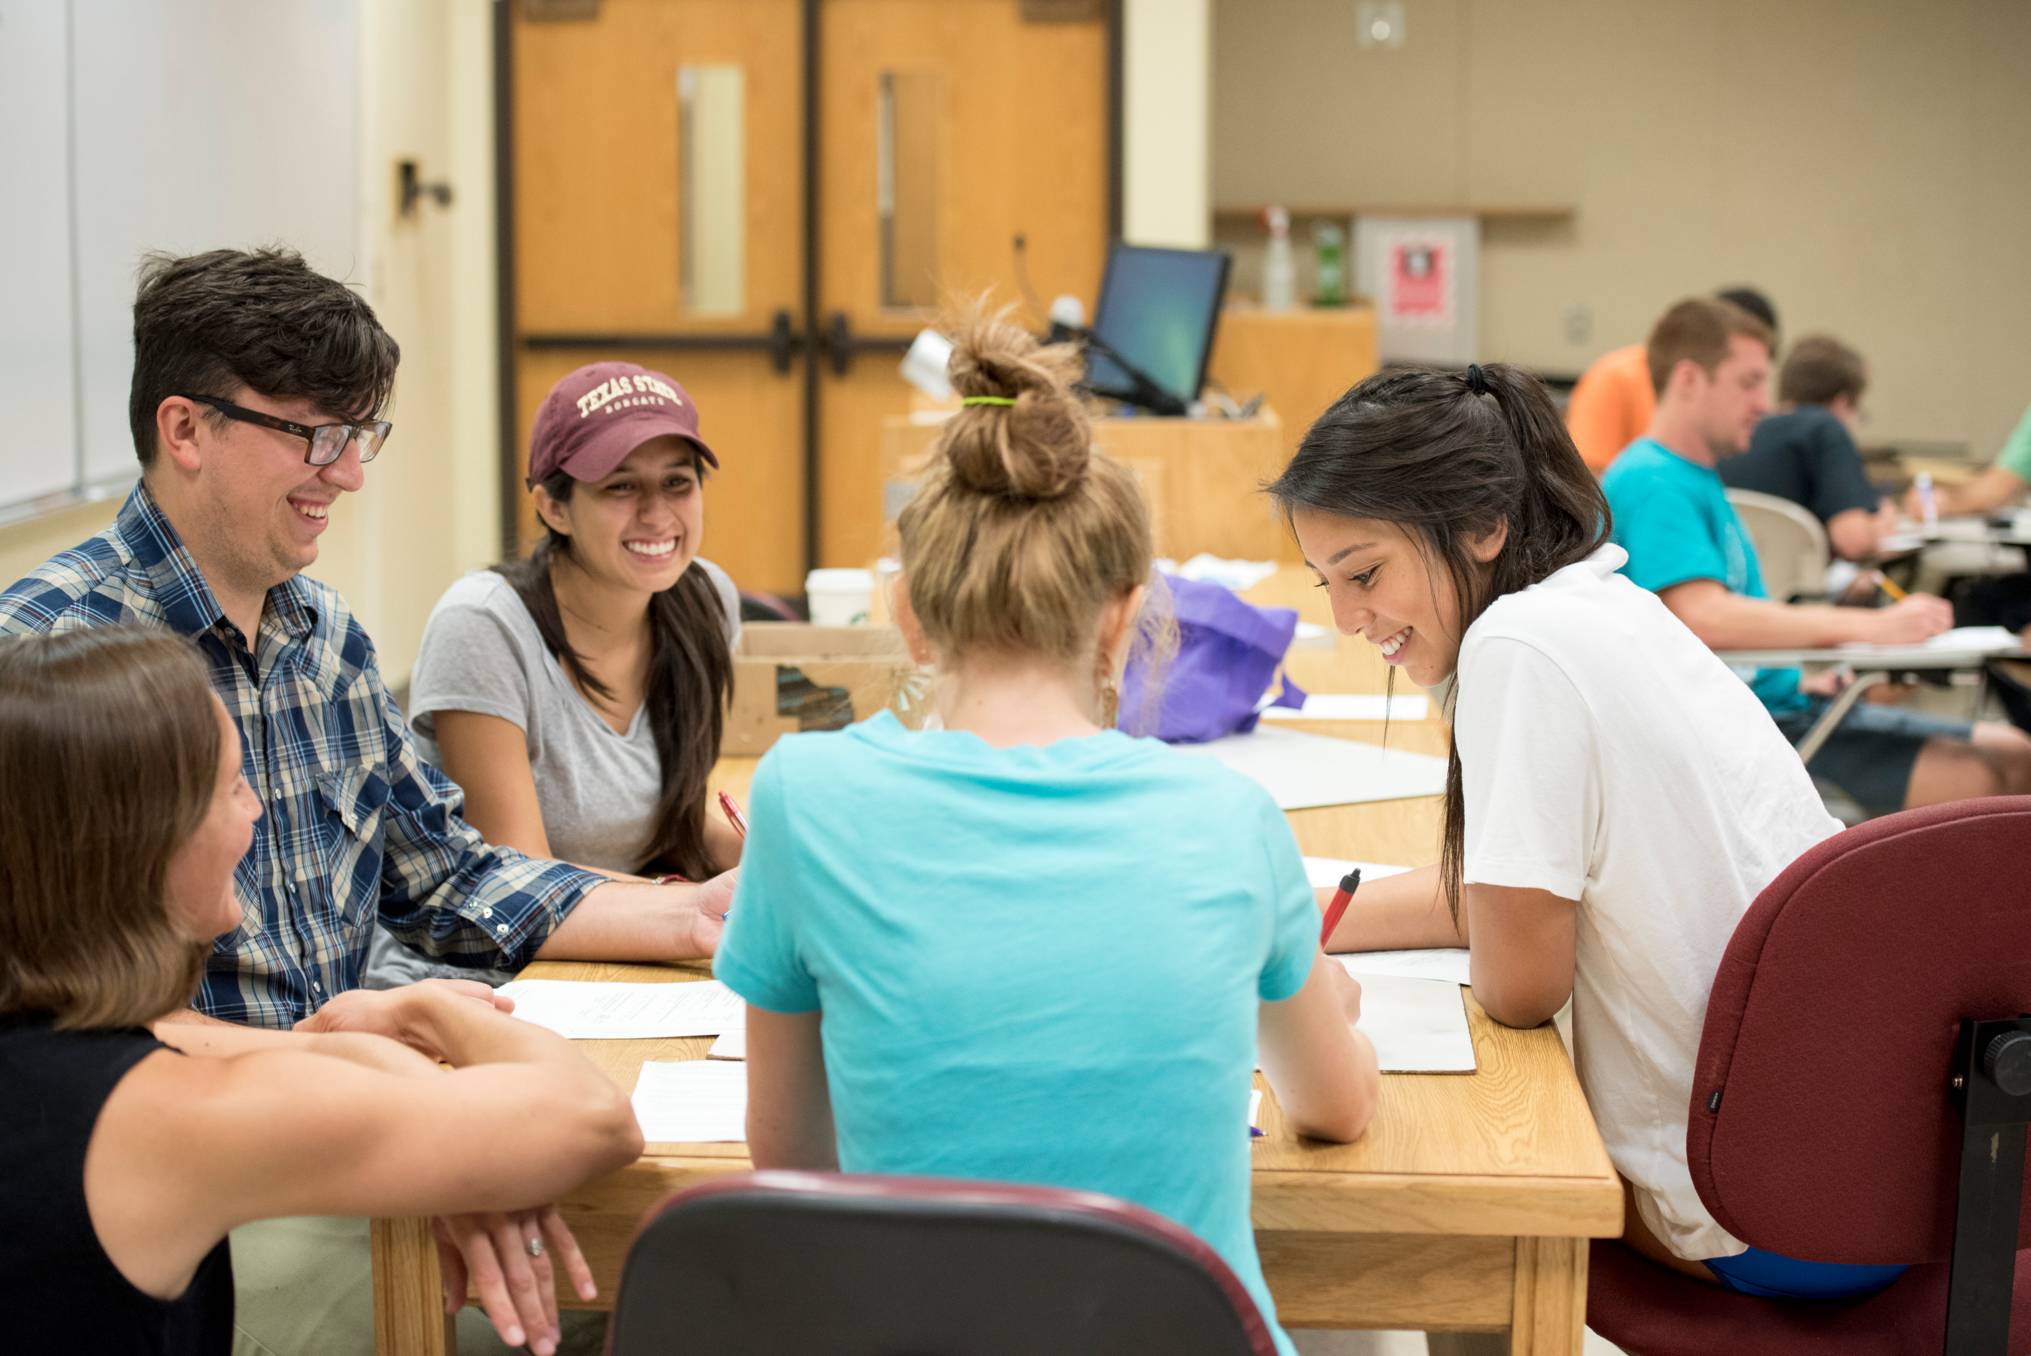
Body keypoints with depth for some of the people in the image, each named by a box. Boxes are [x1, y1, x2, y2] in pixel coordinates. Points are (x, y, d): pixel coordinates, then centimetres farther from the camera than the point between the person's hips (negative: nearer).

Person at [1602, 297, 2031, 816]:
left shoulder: (1697, 477, 18)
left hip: (1782, 700, 10)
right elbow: (1703, 618, -29)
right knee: (1978, 778, -20)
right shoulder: (1651, 485, -15)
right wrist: (1873, 626, -26)